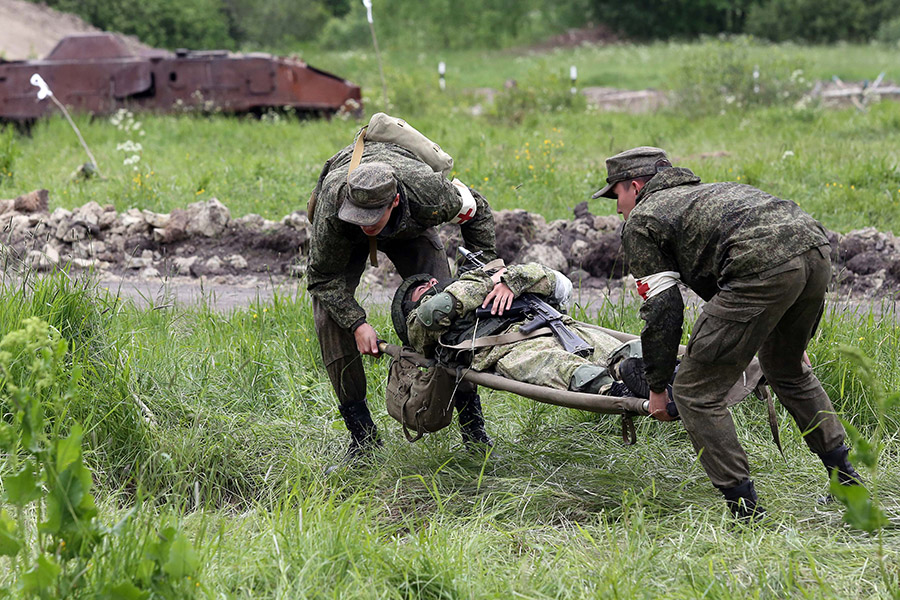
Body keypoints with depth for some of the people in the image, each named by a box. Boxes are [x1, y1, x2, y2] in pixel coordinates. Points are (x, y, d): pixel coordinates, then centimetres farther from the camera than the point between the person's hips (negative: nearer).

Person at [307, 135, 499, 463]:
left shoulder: (431, 193, -43)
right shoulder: (332, 205, -44)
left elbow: (476, 210, -18)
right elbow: (323, 276, -28)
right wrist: (357, 324, -37)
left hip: (411, 227, 1)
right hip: (344, 239, 0)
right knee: (330, 312, -19)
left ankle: (470, 419, 0)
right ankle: (362, 432, -13)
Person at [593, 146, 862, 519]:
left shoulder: (641, 221, 15)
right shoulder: (708, 191, 37)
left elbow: (662, 310, 8)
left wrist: (657, 387, 18)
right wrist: (797, 341, 48)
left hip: (764, 270, -9)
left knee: (695, 392, 3)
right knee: (787, 370, 33)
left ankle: (743, 506, 2)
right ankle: (846, 478, 37)